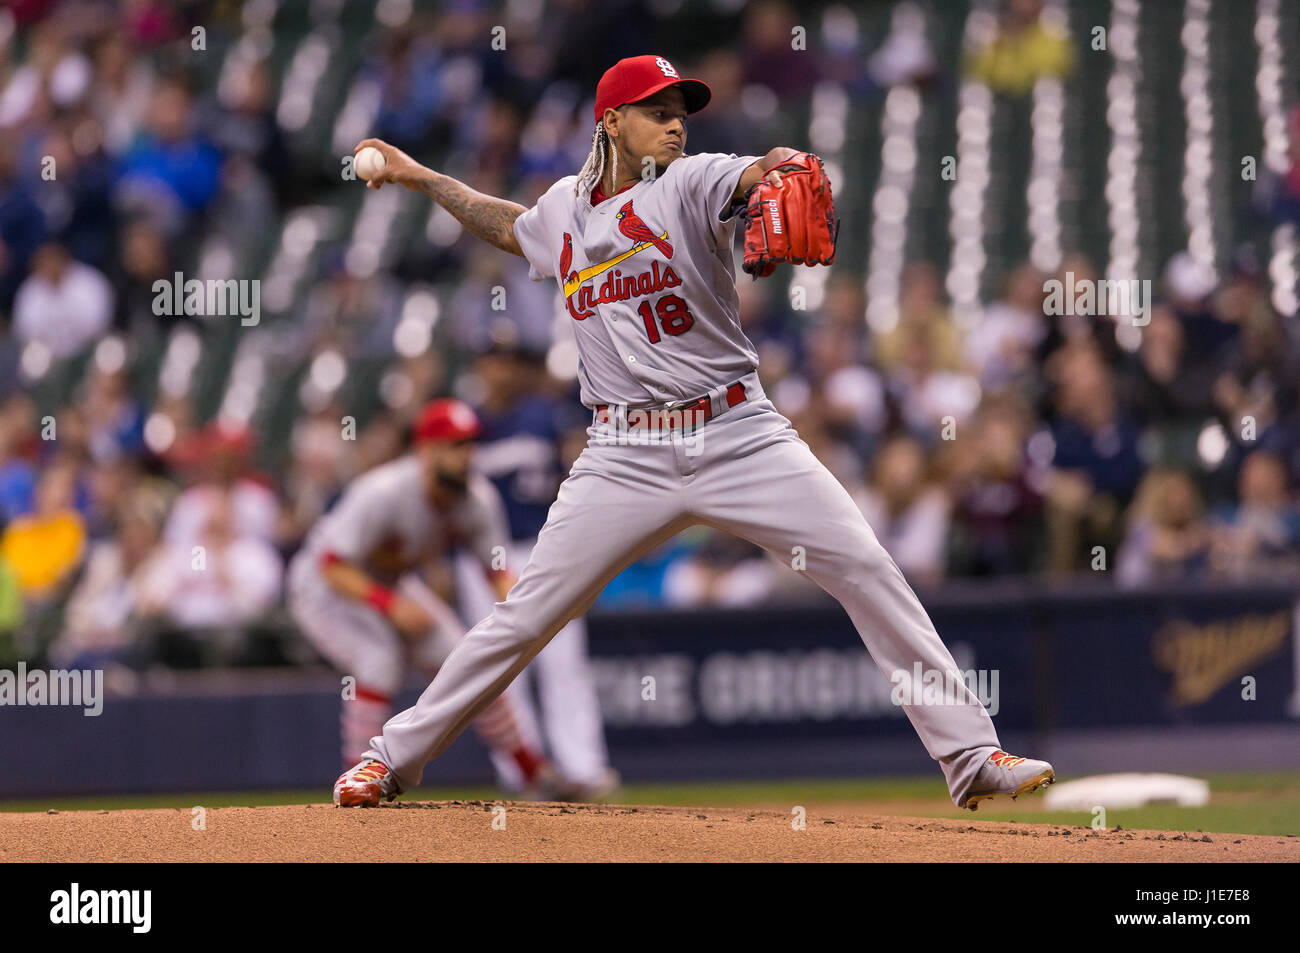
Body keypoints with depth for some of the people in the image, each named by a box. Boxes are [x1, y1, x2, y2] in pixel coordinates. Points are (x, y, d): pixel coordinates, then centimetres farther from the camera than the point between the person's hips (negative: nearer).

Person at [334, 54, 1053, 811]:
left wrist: (777, 169, -50)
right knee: (528, 614, -1)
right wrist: (421, 178, 33)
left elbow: (747, 178, -27)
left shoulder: (690, 183, -2)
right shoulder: (566, 208, 11)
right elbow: (510, 228, 35)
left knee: (869, 572, -12)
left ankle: (971, 755, -8)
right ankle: (396, 756, 13)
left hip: (740, 438, -2)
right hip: (628, 458, 2)